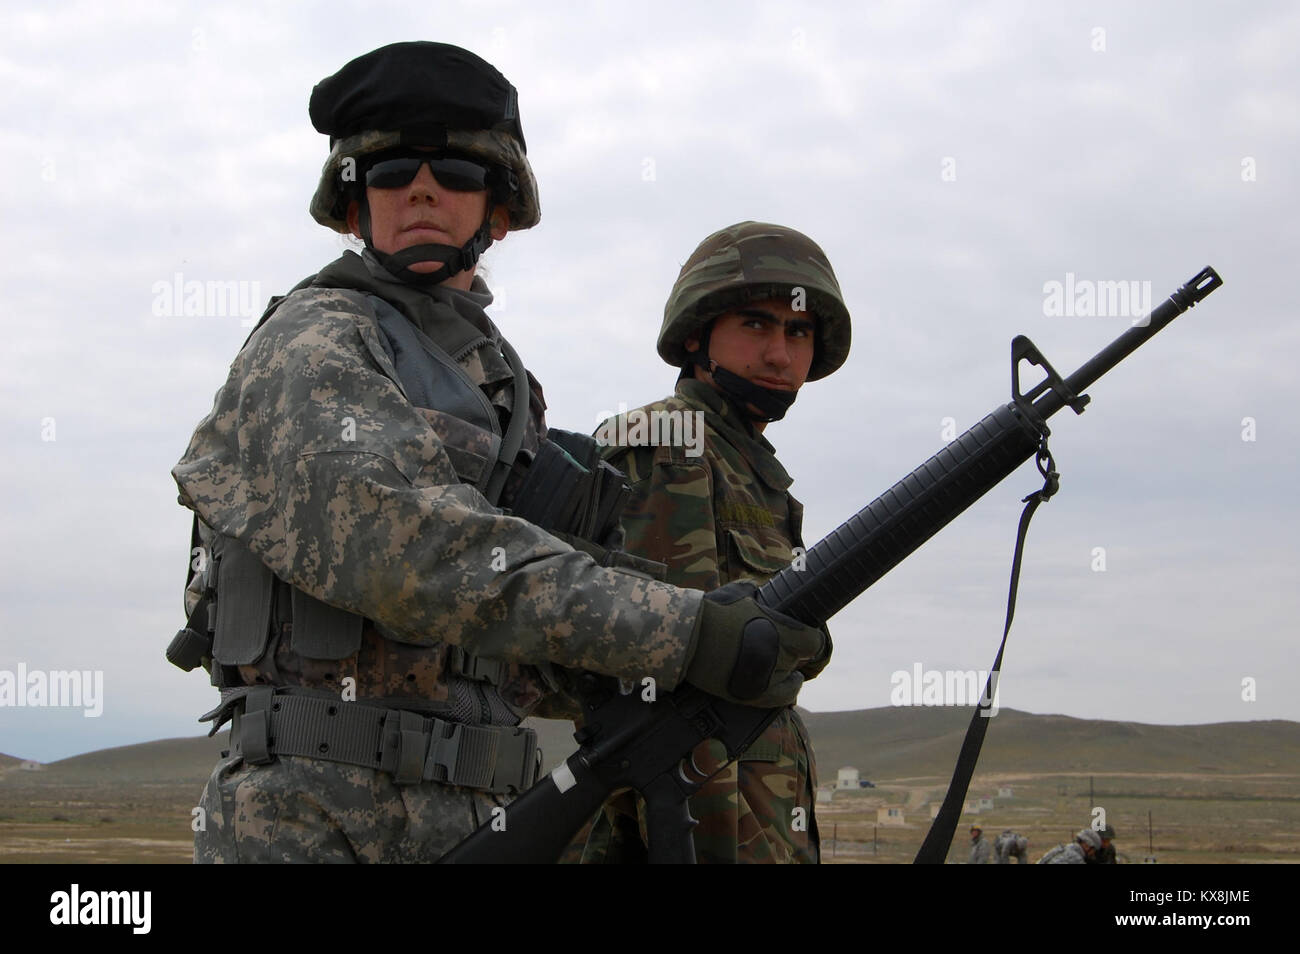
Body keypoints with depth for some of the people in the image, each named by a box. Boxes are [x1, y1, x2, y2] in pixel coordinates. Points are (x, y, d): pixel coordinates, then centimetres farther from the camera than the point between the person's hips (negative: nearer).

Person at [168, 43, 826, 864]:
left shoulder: (495, 375, 19)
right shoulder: (311, 343, -5)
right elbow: (394, 539, -25)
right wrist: (685, 632, -29)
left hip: (458, 823, 7)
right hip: (311, 822, -7)